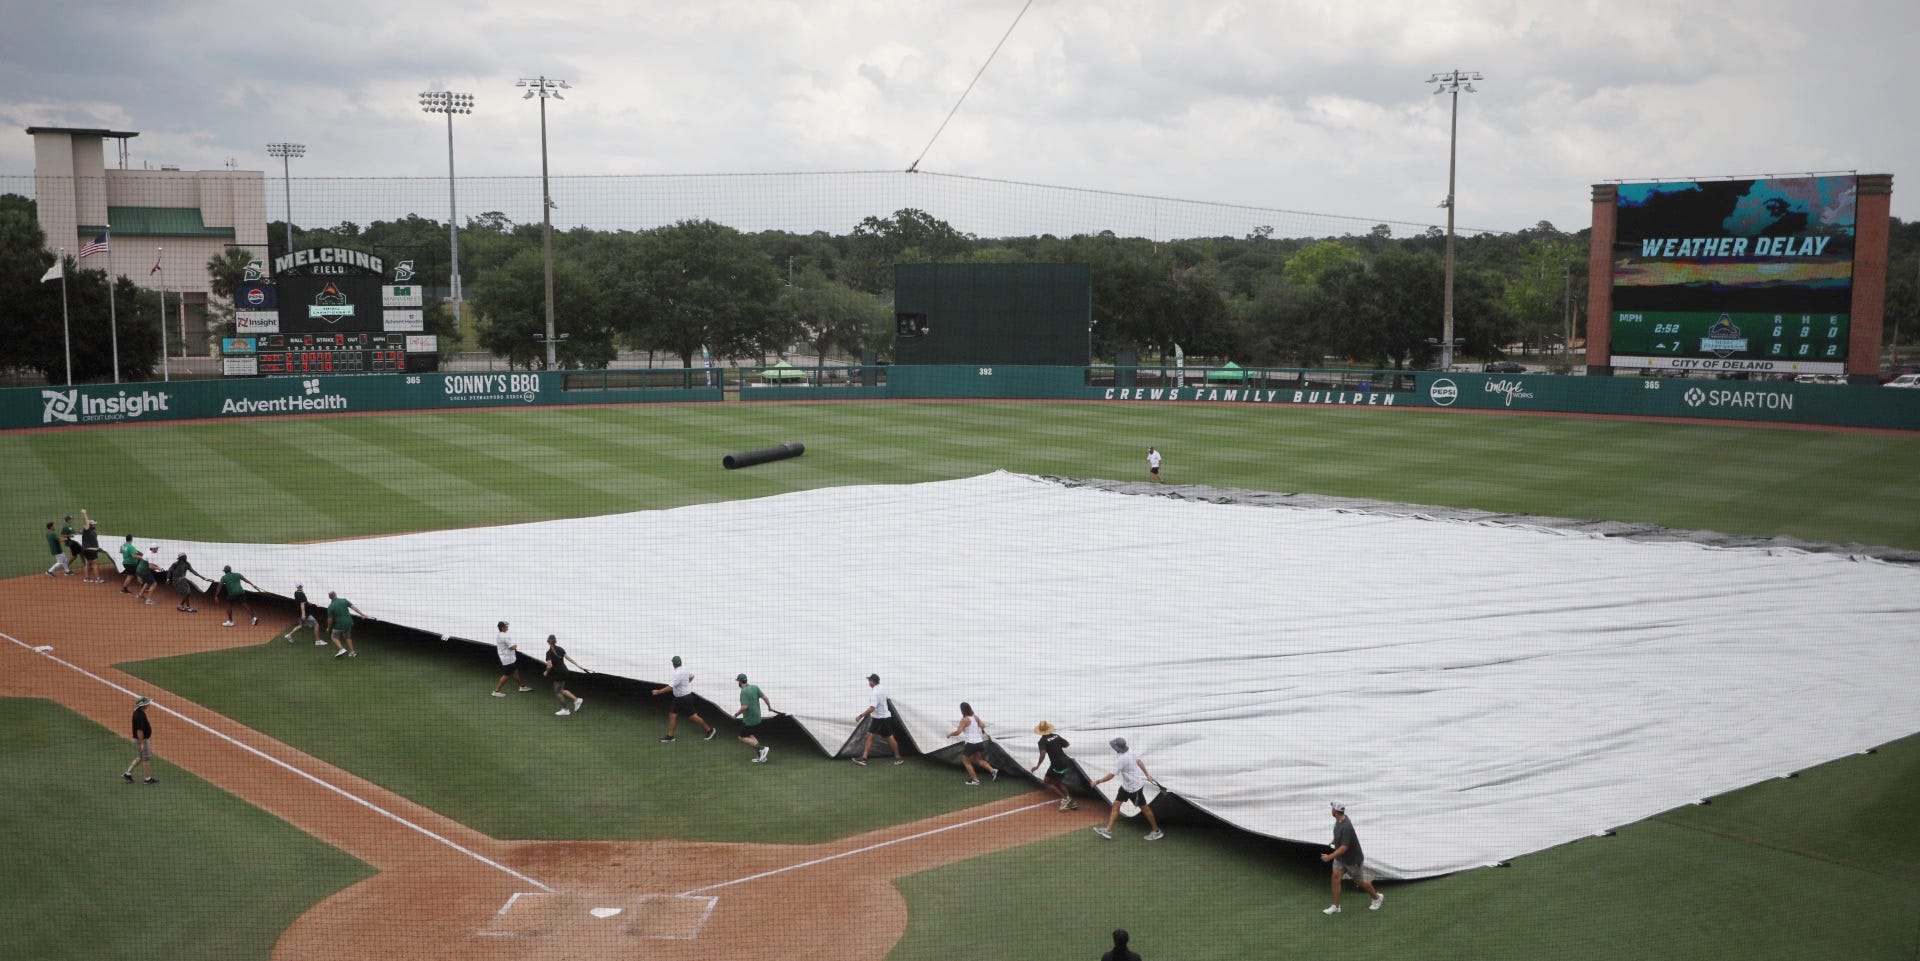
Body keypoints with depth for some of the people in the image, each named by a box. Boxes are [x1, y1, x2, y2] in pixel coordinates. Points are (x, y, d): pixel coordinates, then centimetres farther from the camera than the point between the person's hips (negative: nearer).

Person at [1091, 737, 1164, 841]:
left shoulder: (1120, 760, -30)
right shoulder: (1131, 753, -4)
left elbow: (1111, 776, -29)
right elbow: (1140, 763, 8)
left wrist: (1097, 782, -19)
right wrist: (1147, 775, 19)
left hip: (1134, 788, -9)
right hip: (1126, 785, 9)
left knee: (1144, 808, 5)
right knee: (1116, 804, 7)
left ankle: (1157, 831, 20)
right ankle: (1108, 830, 9)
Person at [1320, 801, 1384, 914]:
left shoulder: (1346, 827, -35)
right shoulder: (1339, 820, -8)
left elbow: (1344, 847, -38)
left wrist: (1329, 857, -40)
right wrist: (1335, 839, 32)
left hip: (1353, 859, -8)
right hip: (1340, 857, 8)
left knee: (1359, 881, 11)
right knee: (1336, 877, -3)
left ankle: (1377, 897, 36)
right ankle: (1336, 906, 4)